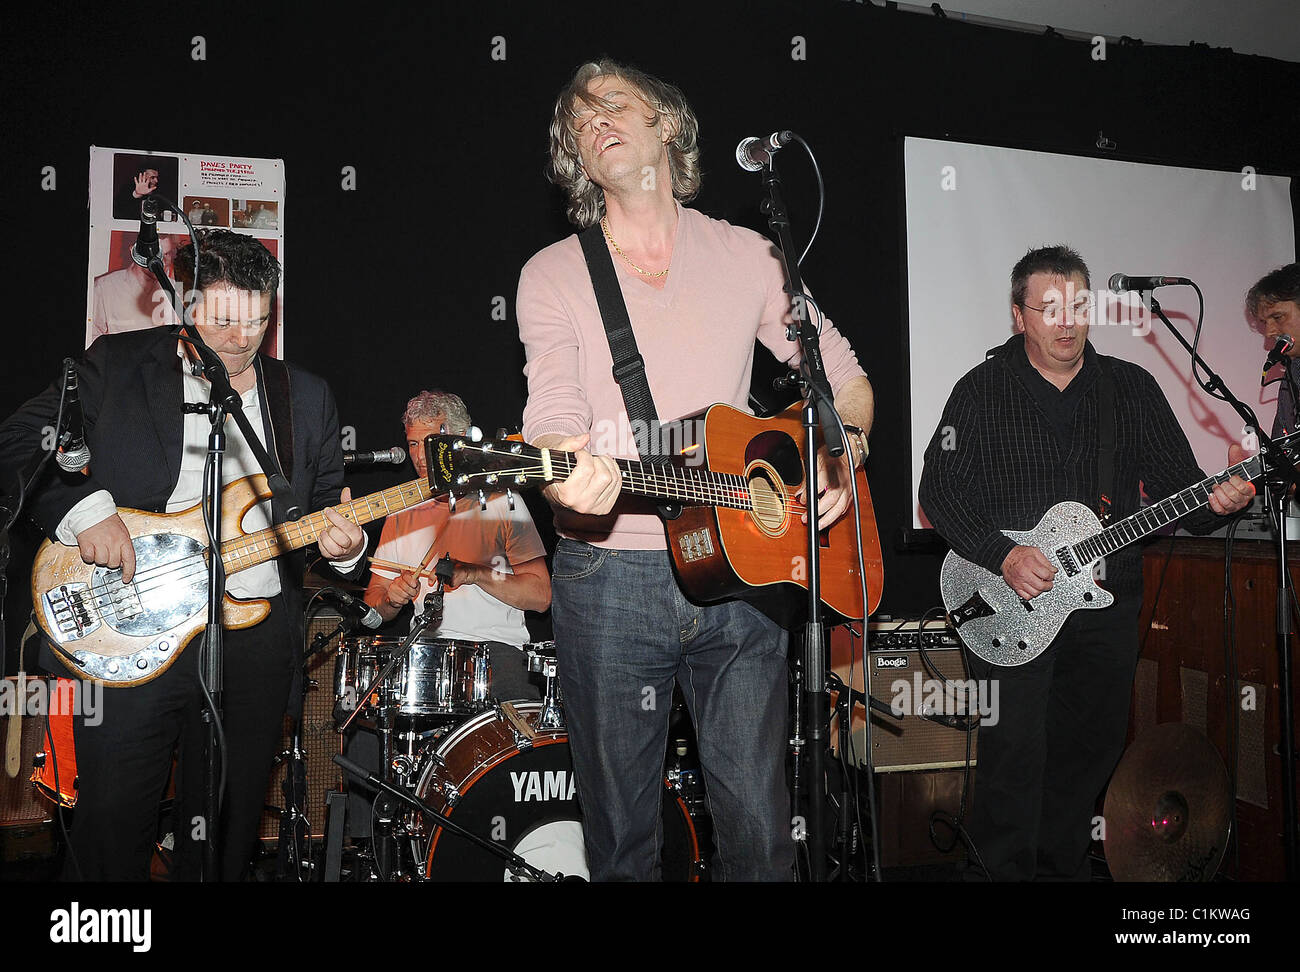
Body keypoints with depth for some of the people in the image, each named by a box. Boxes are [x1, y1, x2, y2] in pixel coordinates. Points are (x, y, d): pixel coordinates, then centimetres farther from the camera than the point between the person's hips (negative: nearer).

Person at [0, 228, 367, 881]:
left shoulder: (306, 397, 10)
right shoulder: (115, 364, 2)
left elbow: (330, 505, 12)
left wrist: (343, 544, -10)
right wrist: (86, 509, -14)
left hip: (257, 638, 2)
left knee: (225, 834, 12)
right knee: (111, 833, 4)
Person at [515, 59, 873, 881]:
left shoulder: (747, 256, 9)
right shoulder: (553, 274, 3)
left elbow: (844, 377, 16)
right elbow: (552, 414, -10)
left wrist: (841, 460, -2)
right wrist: (570, 474, -33)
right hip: (610, 575, -1)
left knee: (759, 827, 4)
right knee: (622, 834, 10)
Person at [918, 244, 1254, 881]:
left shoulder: (1132, 389, 7)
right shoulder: (983, 391, -2)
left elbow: (1173, 482, 7)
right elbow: (939, 490, -5)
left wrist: (1214, 501, -16)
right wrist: (1002, 556, -17)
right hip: (1009, 604, -3)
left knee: (1093, 744, 11)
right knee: (1015, 746, -8)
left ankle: (1062, 865, 31)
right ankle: (1004, 869, 12)